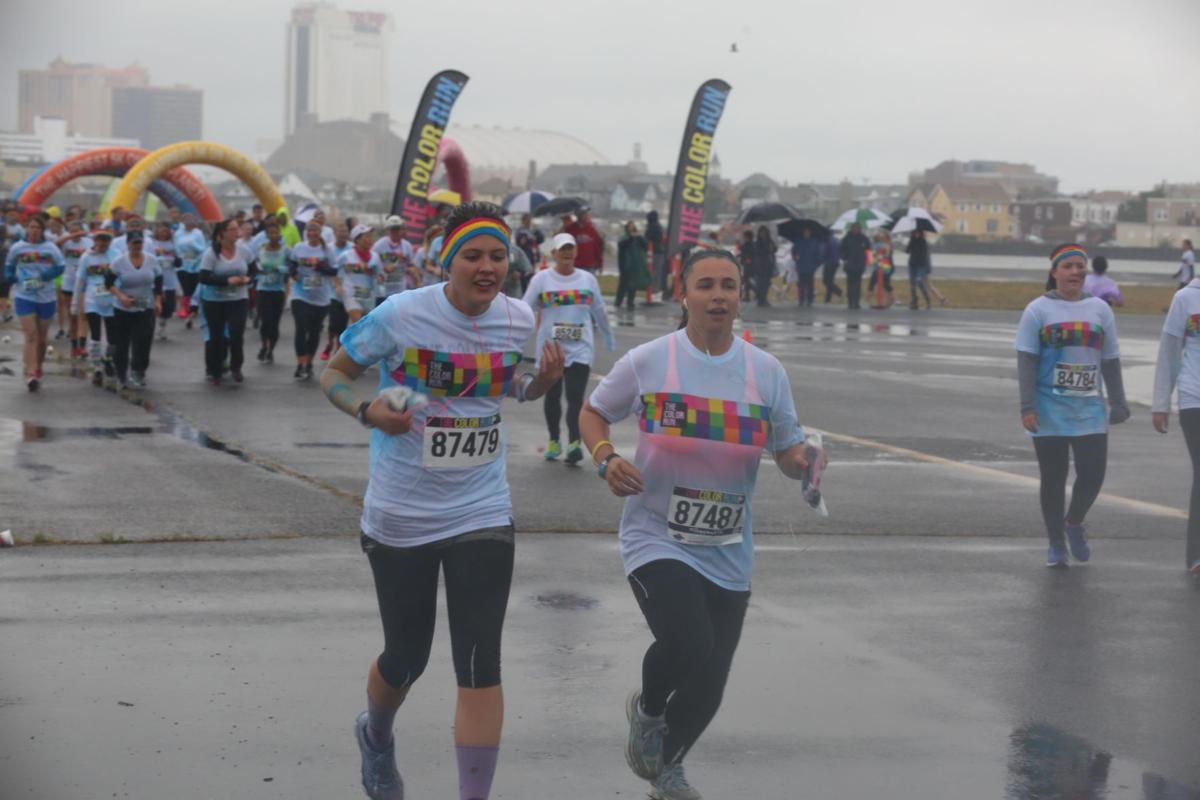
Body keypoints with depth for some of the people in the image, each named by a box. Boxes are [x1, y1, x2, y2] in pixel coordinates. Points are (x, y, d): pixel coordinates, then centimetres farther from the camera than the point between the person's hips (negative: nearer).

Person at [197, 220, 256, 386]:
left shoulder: (243, 250, -2)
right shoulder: (211, 253, -12)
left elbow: (254, 270, 11)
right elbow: (203, 277, -18)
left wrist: (248, 279, -12)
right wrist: (227, 281, -26)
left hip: (239, 300, 2)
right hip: (214, 302, -2)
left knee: (237, 334, -13)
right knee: (216, 337, 7)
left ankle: (236, 368, 8)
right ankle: (214, 372, 23)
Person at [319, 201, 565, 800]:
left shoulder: (519, 320, -2)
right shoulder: (400, 314, -13)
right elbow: (333, 374, -1)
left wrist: (543, 381, -5)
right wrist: (366, 410, -21)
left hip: (482, 512, 2)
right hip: (400, 517, -2)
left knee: (479, 666, -8)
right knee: (407, 657, 13)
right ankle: (377, 736, 48)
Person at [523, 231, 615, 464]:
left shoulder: (588, 279, 7)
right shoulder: (542, 279, -1)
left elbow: (599, 312, 18)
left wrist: (609, 339, 24)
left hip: (580, 349, 0)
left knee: (575, 397, -11)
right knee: (552, 396, 10)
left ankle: (574, 444, -18)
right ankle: (554, 441, 24)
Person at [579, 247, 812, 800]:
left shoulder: (767, 372, 1)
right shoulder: (647, 362, -6)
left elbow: (788, 453, 7)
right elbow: (593, 414, 8)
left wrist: (804, 463, -16)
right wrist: (606, 458, -12)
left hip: (728, 555, 3)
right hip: (657, 541, -3)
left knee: (708, 691, 9)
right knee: (688, 648, -27)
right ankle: (648, 709, 11)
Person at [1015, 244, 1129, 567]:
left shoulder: (1100, 309, 10)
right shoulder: (1038, 310, 0)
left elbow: (1110, 361, 13)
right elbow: (1026, 361, -4)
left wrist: (1118, 404, 10)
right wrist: (1028, 408, -11)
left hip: (1090, 410, 2)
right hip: (1049, 411, -2)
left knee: (1092, 474, -5)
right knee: (1053, 477, 3)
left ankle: (1074, 524, 24)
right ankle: (1056, 544, 16)